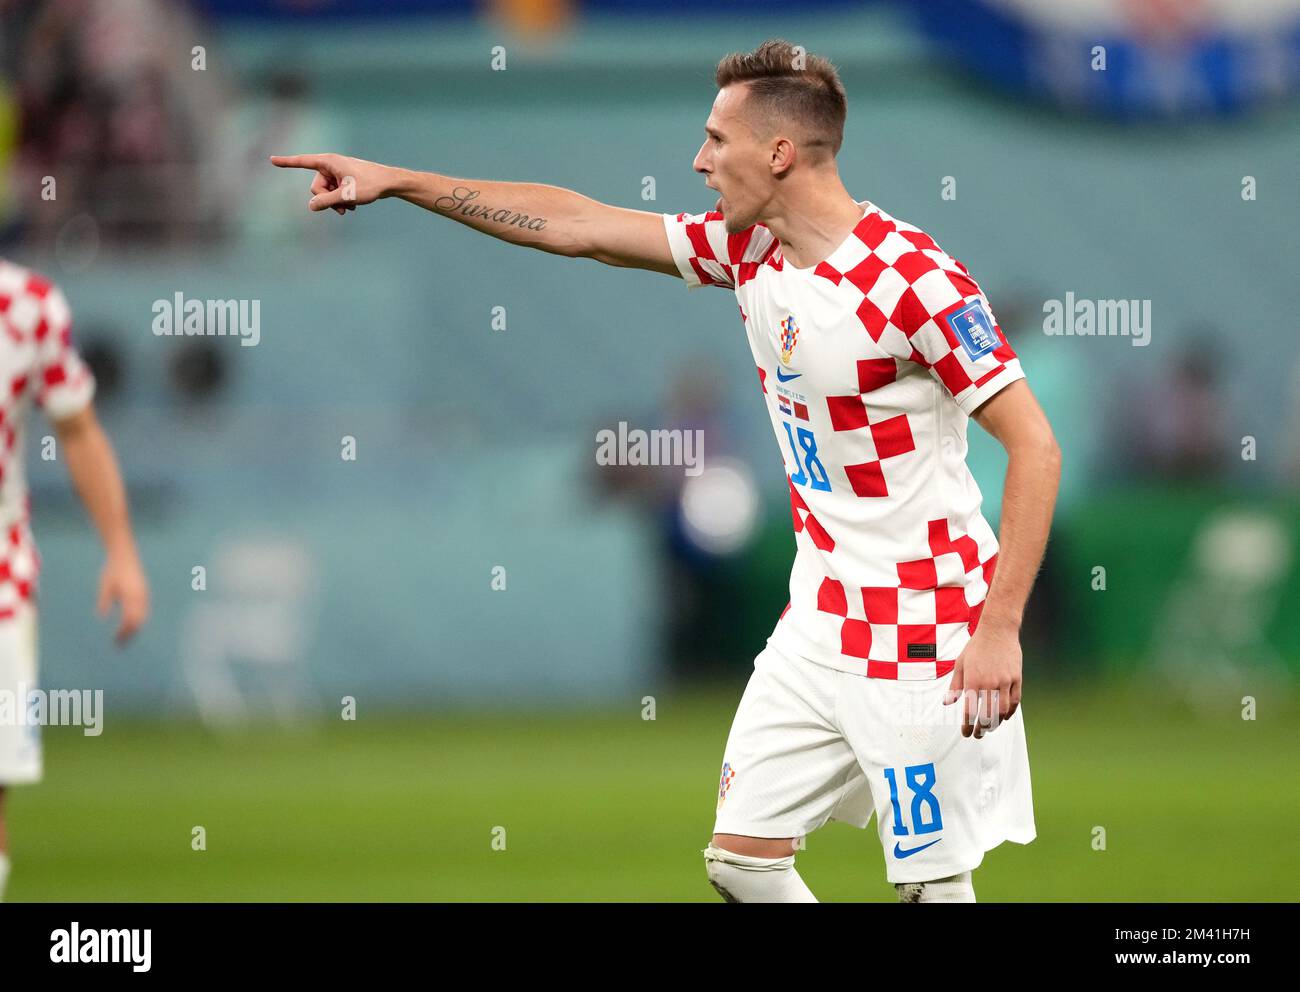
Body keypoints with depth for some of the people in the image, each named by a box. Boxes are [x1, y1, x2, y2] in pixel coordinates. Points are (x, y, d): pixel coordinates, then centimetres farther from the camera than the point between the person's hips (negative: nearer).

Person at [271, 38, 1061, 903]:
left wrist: (999, 630, -23)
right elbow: (575, 226, 12)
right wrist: (394, 181, 12)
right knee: (742, 859, 7)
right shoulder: (746, 250, 5)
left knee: (935, 884, -5)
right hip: (818, 627, 8)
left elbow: (1035, 446, -19)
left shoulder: (913, 279, -18)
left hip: (924, 638, -8)